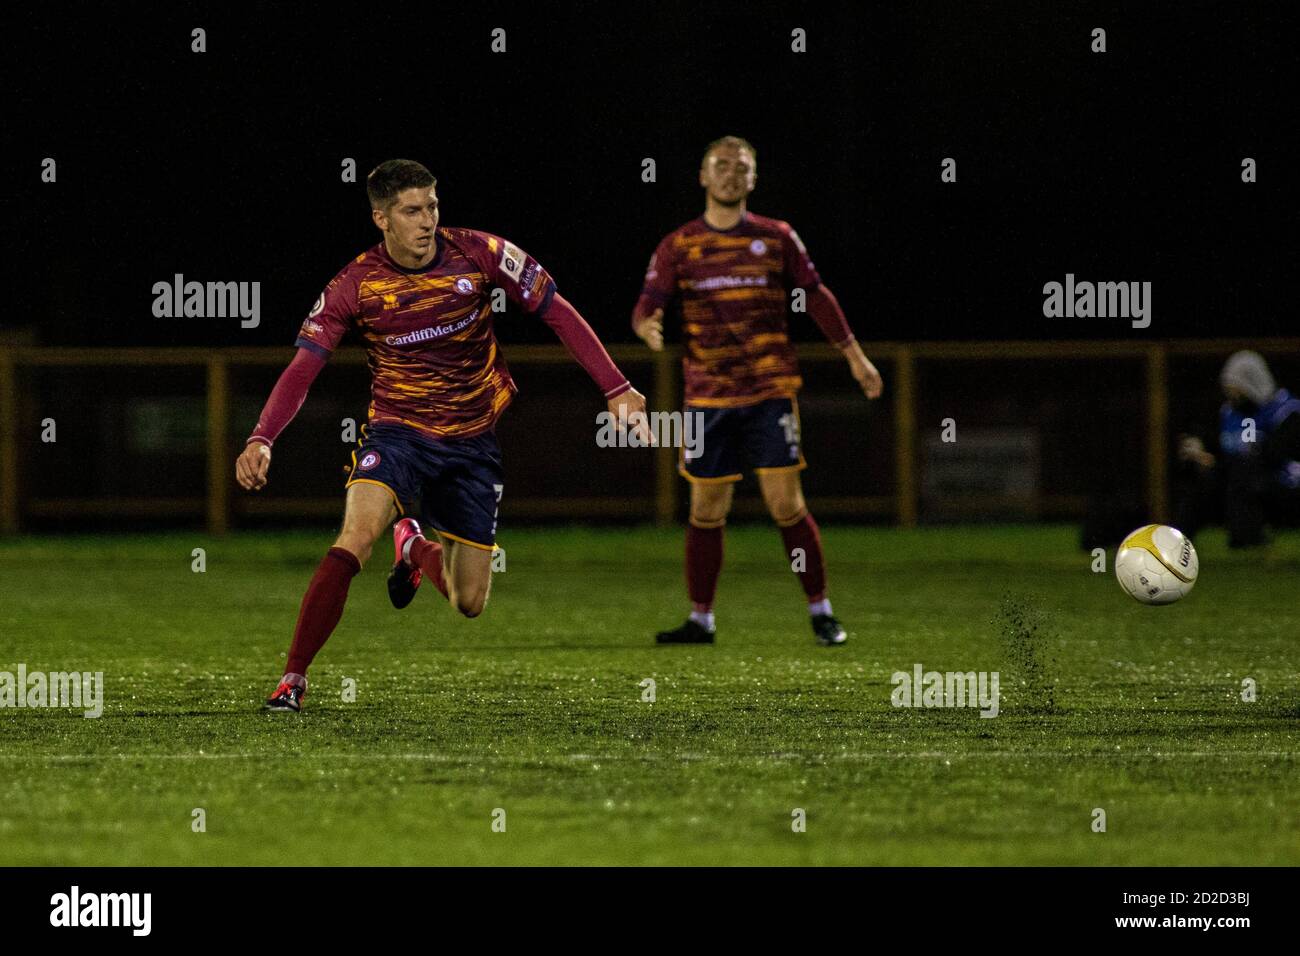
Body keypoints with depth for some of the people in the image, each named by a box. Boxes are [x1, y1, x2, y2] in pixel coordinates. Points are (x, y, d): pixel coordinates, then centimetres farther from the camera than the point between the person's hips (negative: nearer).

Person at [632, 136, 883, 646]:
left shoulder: (776, 239, 5)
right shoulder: (678, 246, 4)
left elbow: (816, 297, 14)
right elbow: (648, 304, -3)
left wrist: (855, 356, 16)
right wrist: (647, 326, -27)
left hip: (770, 392, -1)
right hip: (707, 395, 1)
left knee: (786, 503, -6)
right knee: (706, 509, 3)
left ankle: (820, 613, 4)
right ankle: (701, 620, 15)